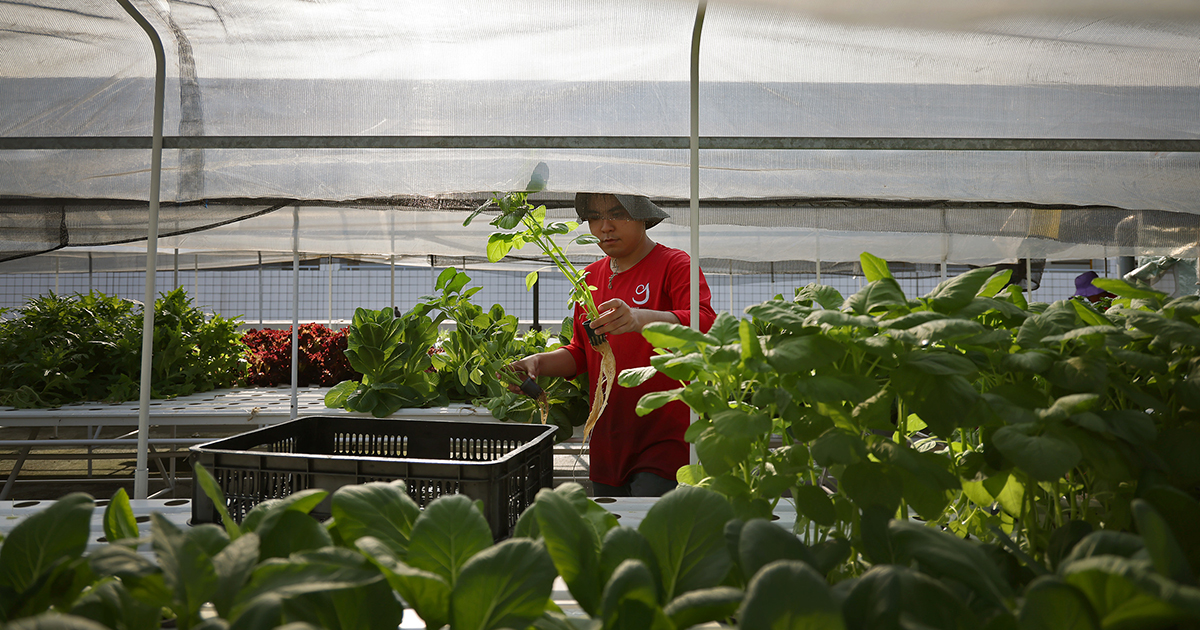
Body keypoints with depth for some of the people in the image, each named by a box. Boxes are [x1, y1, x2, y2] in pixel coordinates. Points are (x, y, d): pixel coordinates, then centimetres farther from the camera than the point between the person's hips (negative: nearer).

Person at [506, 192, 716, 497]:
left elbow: (705, 324, -22)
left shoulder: (674, 264, -4)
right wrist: (539, 363, 2)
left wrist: (639, 318, -39)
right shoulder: (590, 277, 15)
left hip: (665, 439, -6)